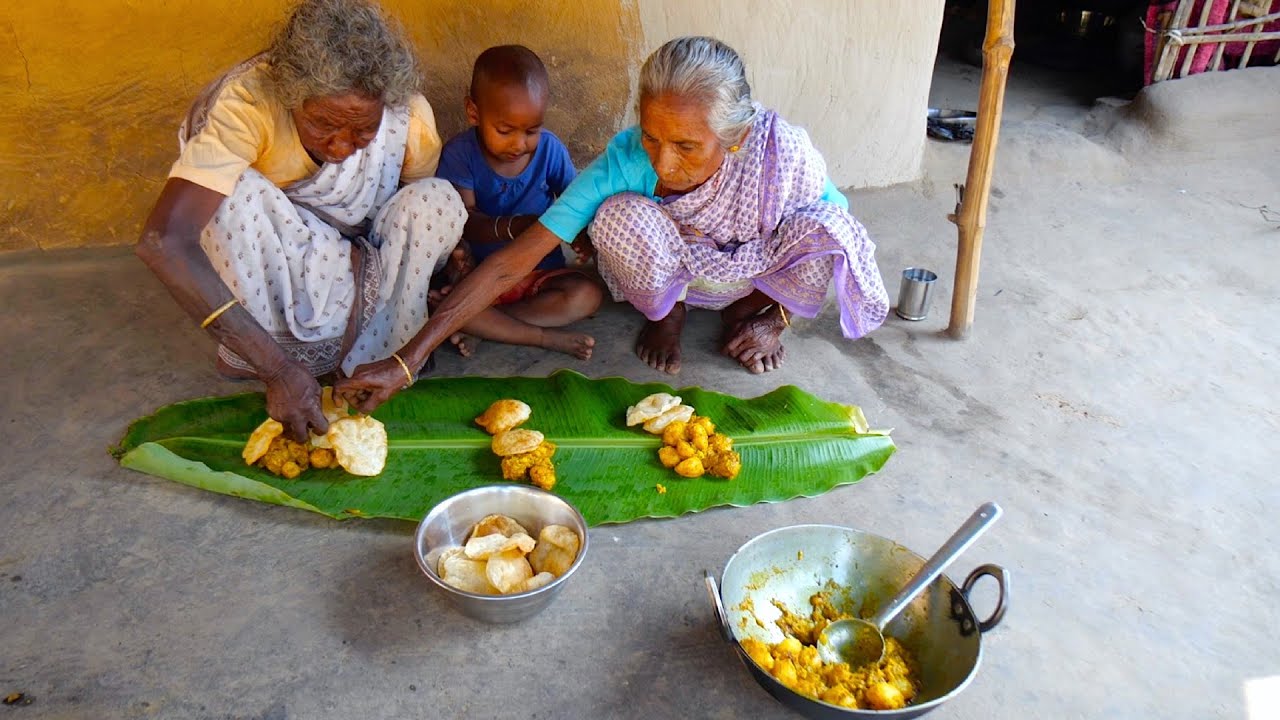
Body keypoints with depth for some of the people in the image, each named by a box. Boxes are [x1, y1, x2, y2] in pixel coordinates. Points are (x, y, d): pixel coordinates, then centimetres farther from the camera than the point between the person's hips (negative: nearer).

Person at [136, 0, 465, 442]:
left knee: (439, 201, -26)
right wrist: (276, 367, -48)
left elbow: (428, 220, -7)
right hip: (270, 267, -1)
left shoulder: (410, 116, -22)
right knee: (236, 196, -33)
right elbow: (162, 242, -41)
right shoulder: (248, 101, -31)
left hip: (365, 272, 2)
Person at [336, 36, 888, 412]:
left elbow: (837, 234, -12)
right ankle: (666, 313, 1)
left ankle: (755, 311, 4)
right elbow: (511, 264, -36)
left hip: (757, 272, 1)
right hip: (677, 273, -1)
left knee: (827, 226, -30)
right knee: (621, 214, -34)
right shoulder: (624, 162, -34)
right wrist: (406, 359, -41)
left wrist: (777, 315, -13)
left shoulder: (782, 153, -33)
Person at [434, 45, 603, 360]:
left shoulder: (549, 149, -6)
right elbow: (465, 222, -21)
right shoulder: (460, 153, -11)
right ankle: (545, 337, -23)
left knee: (587, 295, -26)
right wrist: (515, 227, -41)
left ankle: (483, 328, -19)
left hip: (541, 270, 2)